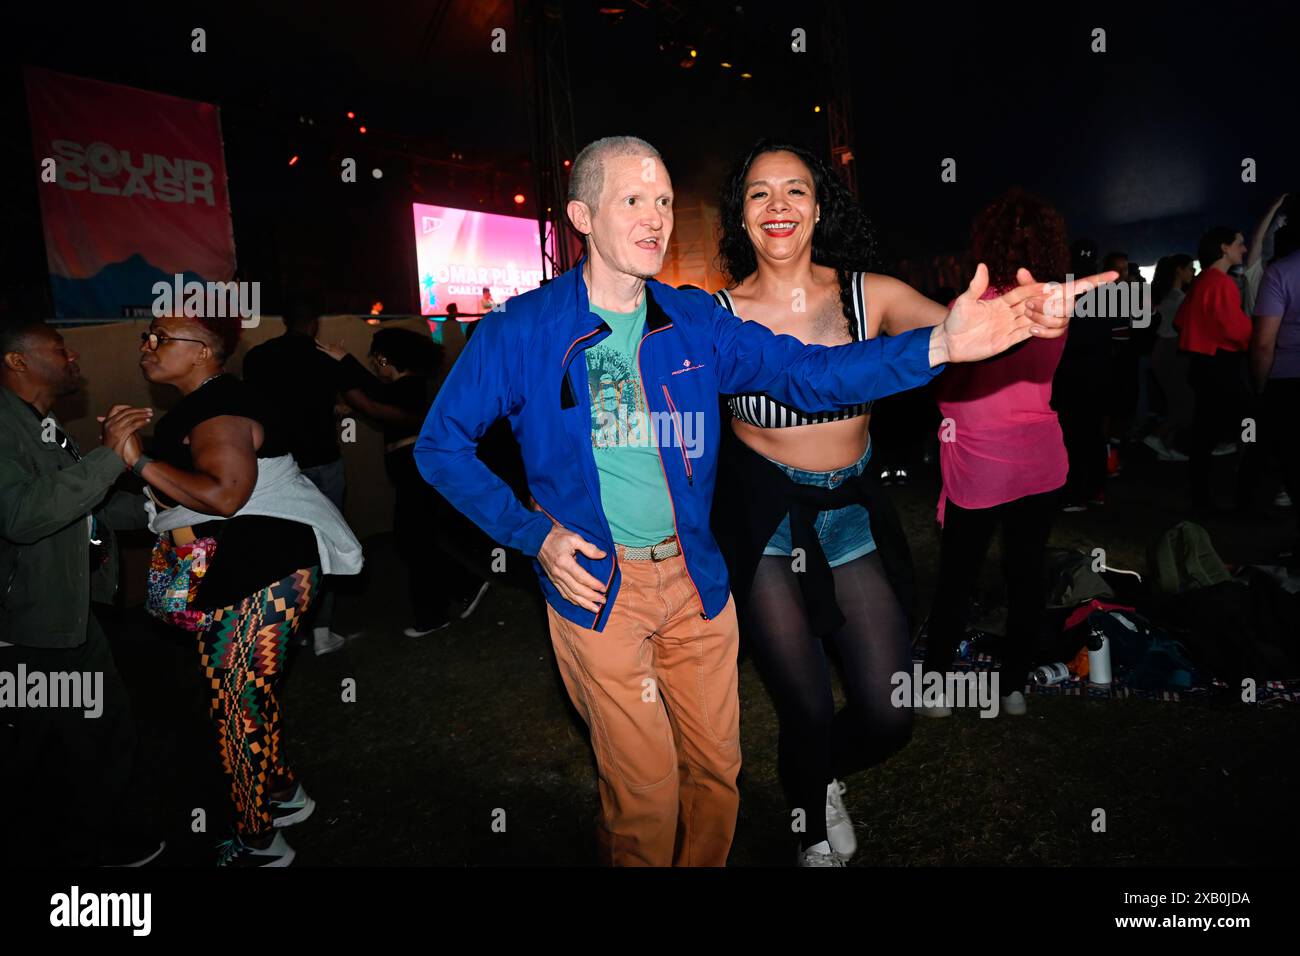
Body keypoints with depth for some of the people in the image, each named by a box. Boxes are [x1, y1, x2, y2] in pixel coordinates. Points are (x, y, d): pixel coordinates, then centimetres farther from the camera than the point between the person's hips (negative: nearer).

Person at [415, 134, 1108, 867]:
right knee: (647, 793, 4)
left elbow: (808, 372, -8)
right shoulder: (521, 332, -8)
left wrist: (940, 344, -23)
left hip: (696, 579, 4)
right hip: (597, 584, -3)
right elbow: (440, 446, -1)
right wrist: (534, 534, -11)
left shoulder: (696, 323, 1)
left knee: (716, 772, 16)